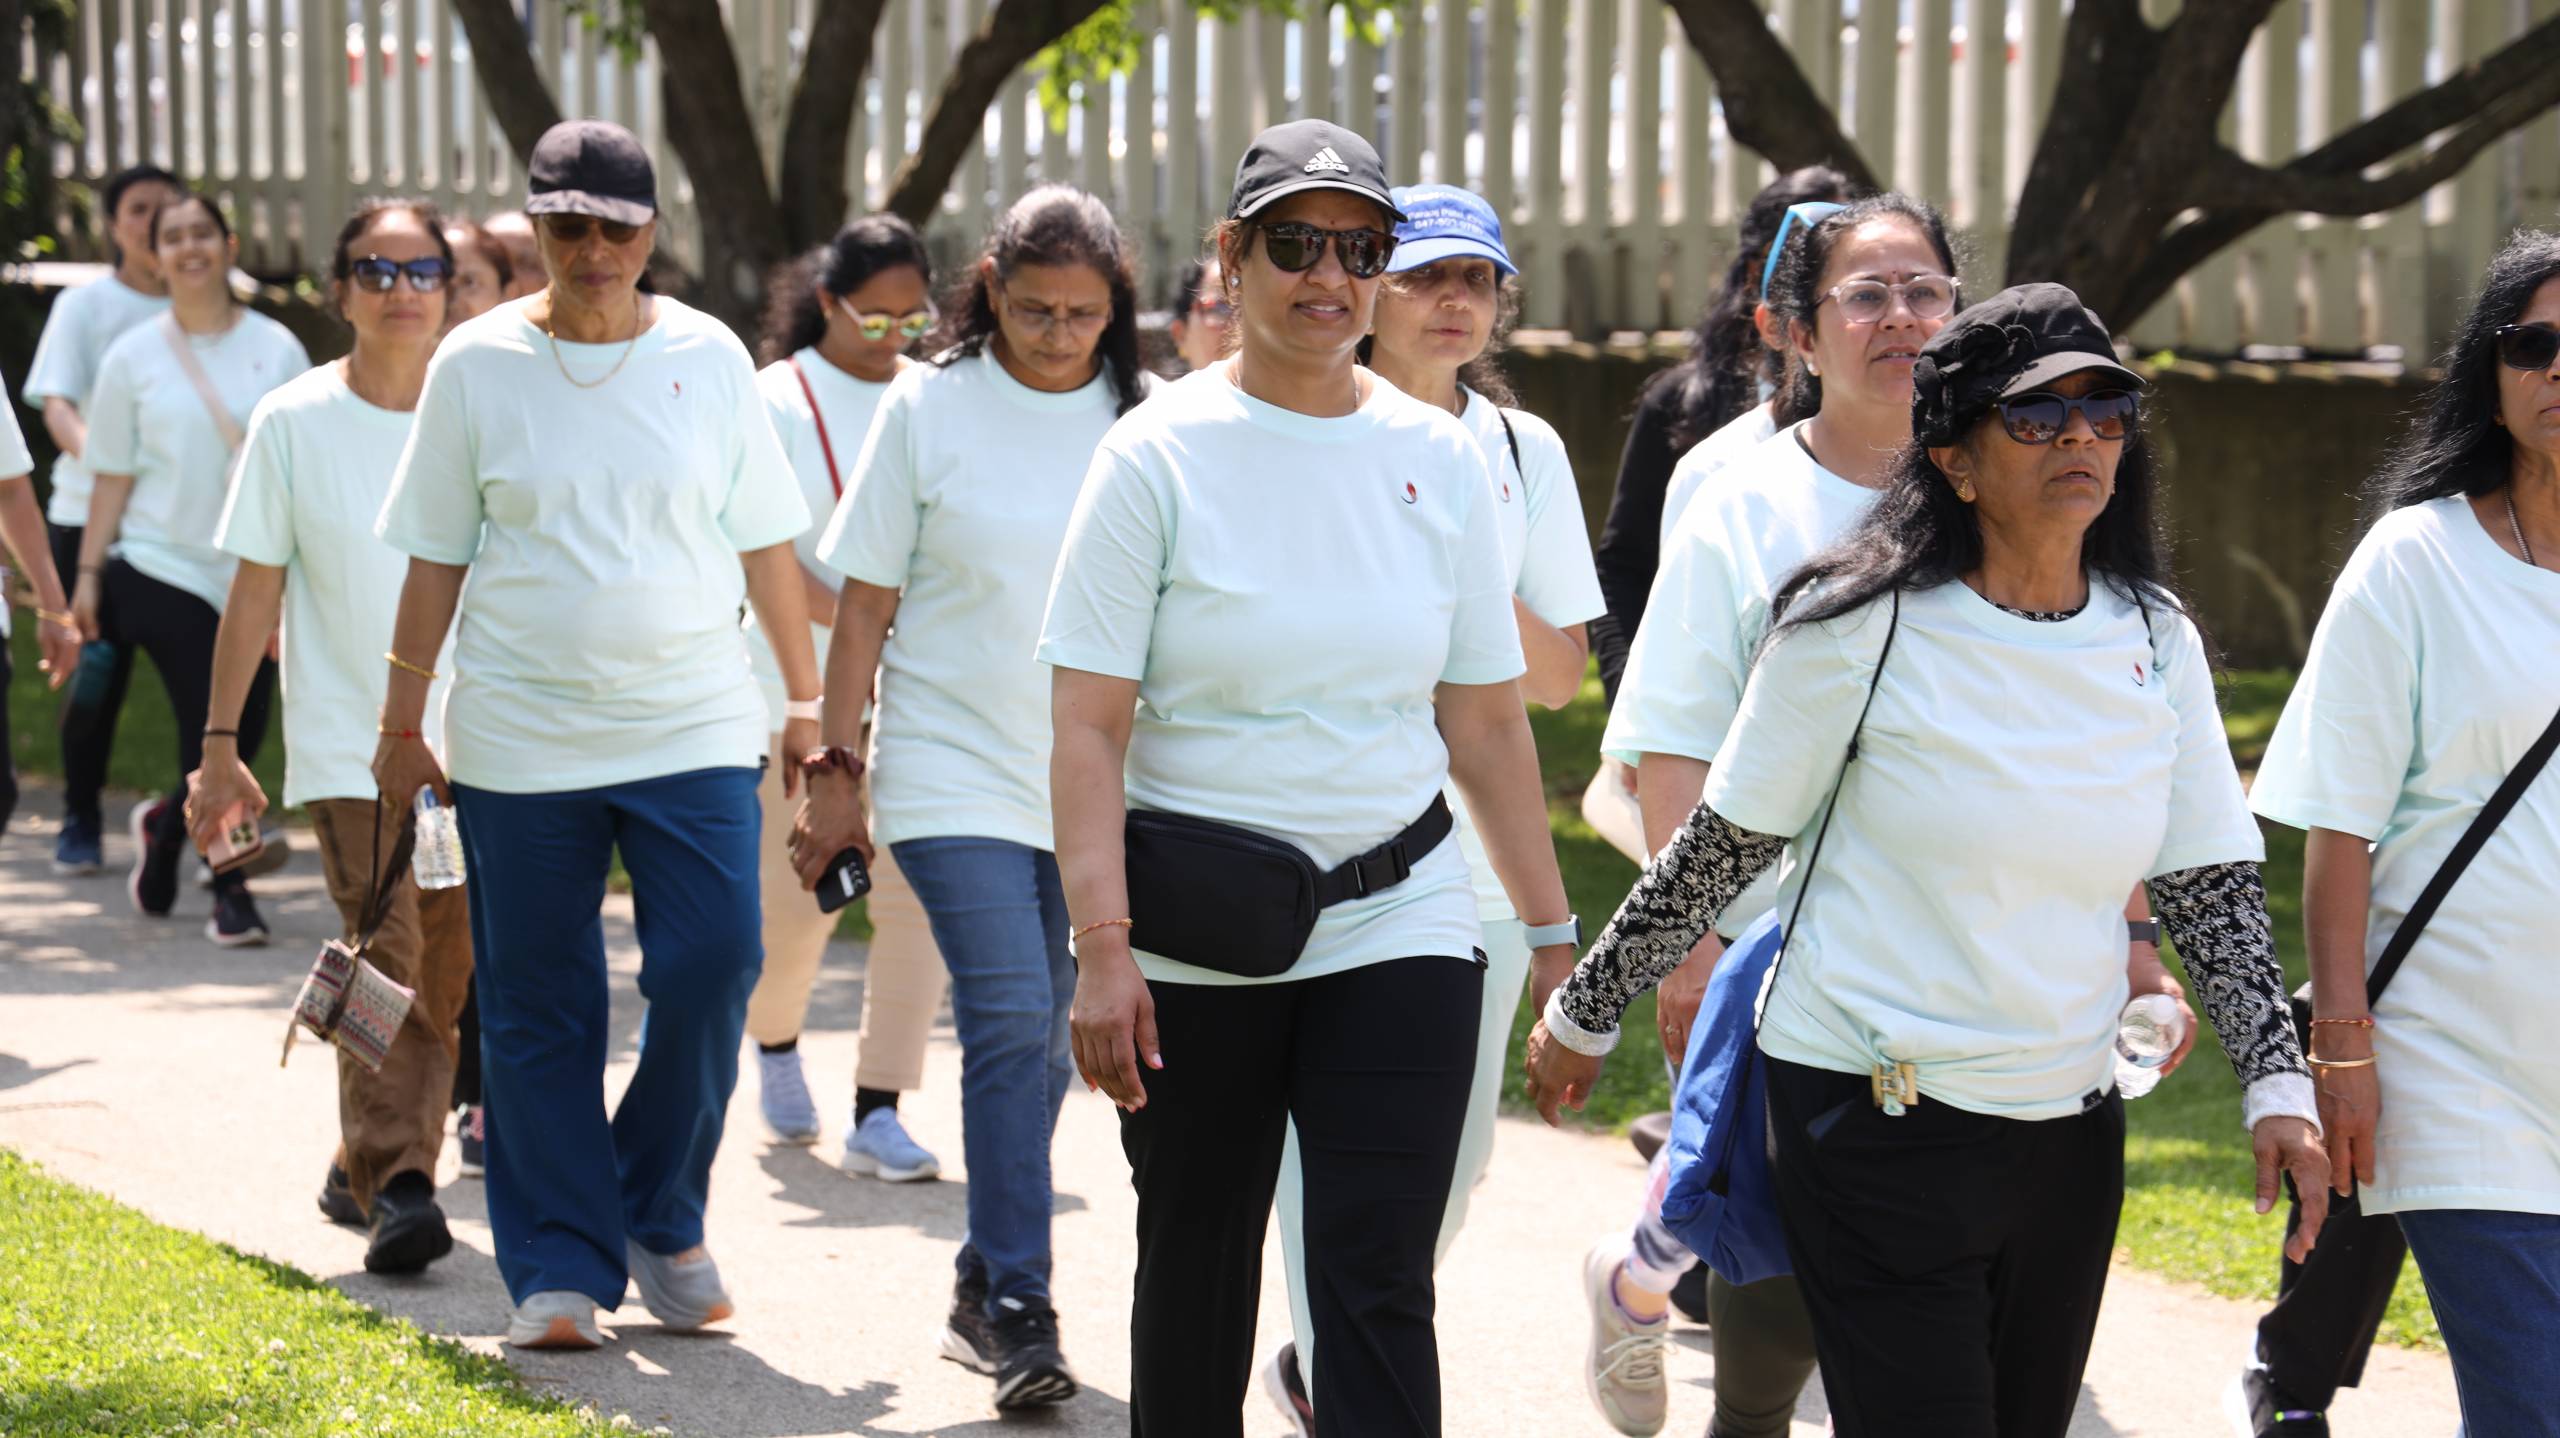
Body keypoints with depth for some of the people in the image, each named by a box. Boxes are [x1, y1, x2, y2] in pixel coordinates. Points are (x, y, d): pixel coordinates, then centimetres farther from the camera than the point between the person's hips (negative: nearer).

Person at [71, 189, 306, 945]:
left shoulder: (276, 349, 3)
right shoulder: (134, 357, 4)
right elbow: (112, 475, 6)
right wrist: (88, 572, 2)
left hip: (258, 574, 1)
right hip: (164, 566, -1)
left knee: (242, 734, 2)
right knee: (209, 732, -8)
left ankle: (166, 826, 32)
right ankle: (230, 890, 4)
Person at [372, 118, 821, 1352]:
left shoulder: (708, 359, 4)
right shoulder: (478, 364, 2)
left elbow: (765, 542, 11)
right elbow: (436, 559, 6)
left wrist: (806, 695, 11)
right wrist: (403, 726, 6)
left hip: (692, 733, 0)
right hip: (520, 741, 0)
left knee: (712, 965, -11)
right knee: (538, 1014, 2)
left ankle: (663, 1217, 11)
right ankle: (560, 1270, 12)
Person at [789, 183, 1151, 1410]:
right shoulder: (928, 410, -2)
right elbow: (864, 605, 1)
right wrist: (836, 770, -1)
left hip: (1095, 788, 3)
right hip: (956, 774, -3)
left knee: (1043, 1043, 8)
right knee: (1008, 1023, -14)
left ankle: (984, 1287, 23)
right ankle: (1019, 1314, -12)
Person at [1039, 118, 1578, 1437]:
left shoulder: (1439, 459, 5)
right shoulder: (1161, 455, -4)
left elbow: (1486, 720, 10)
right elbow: (1089, 725, -8)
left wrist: (1553, 933, 8)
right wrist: (1102, 946, -17)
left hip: (1399, 927, 1)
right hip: (1196, 943, -1)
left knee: (1379, 1289, -7)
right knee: (1197, 1274, 12)